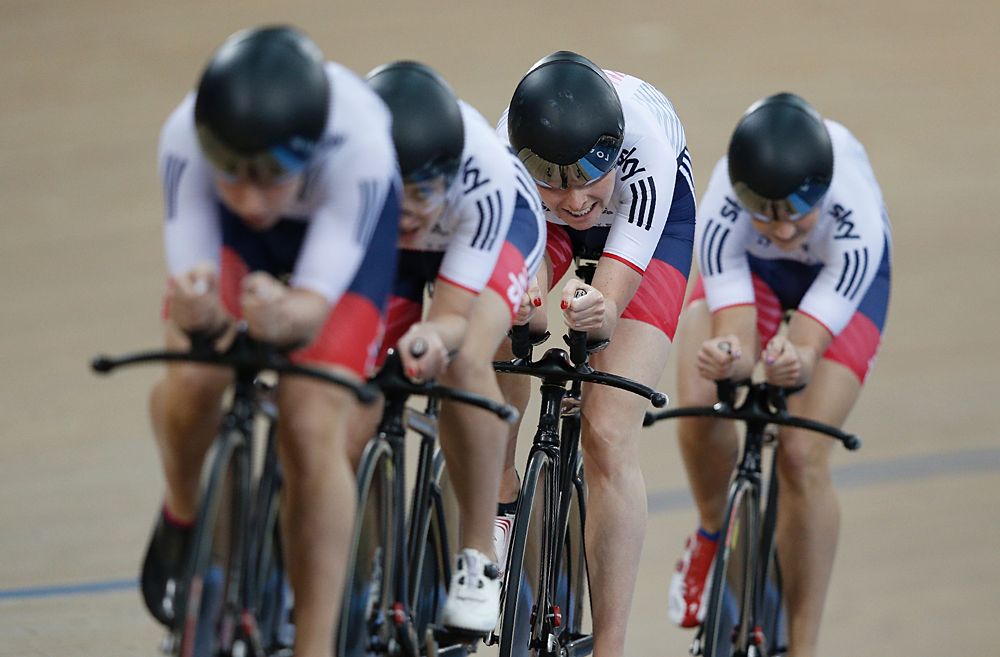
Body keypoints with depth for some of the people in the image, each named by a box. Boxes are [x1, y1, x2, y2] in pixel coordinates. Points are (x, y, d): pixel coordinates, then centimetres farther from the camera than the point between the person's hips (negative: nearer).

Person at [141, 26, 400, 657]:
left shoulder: (359, 143, -42)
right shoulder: (186, 137, -37)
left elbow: (316, 302, -40)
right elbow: (189, 279, -33)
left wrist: (285, 316, -63)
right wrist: (195, 309, -57)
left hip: (344, 221, -1)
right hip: (234, 236, 1)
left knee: (312, 426, -19)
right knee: (193, 379, -25)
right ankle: (182, 513, 8)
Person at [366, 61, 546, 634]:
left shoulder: (484, 179, -40)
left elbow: (454, 314, -36)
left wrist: (432, 337, -58)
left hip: (501, 225, -2)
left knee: (464, 360, -29)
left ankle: (480, 558, -15)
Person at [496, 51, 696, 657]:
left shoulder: (646, 142, -41)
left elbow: (615, 295, -40)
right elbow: (528, 297, -36)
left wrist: (597, 312, -62)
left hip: (652, 216, -2)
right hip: (541, 226, 2)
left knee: (609, 436, -15)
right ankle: (500, 493, -3)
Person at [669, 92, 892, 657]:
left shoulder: (857, 225, -41)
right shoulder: (721, 215, -38)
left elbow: (810, 344, -40)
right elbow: (736, 333, -37)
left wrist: (795, 361, -63)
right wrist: (727, 356, -60)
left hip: (839, 274, -1)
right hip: (752, 268, 1)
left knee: (803, 455, -16)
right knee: (698, 402, -26)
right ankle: (712, 534, 6)